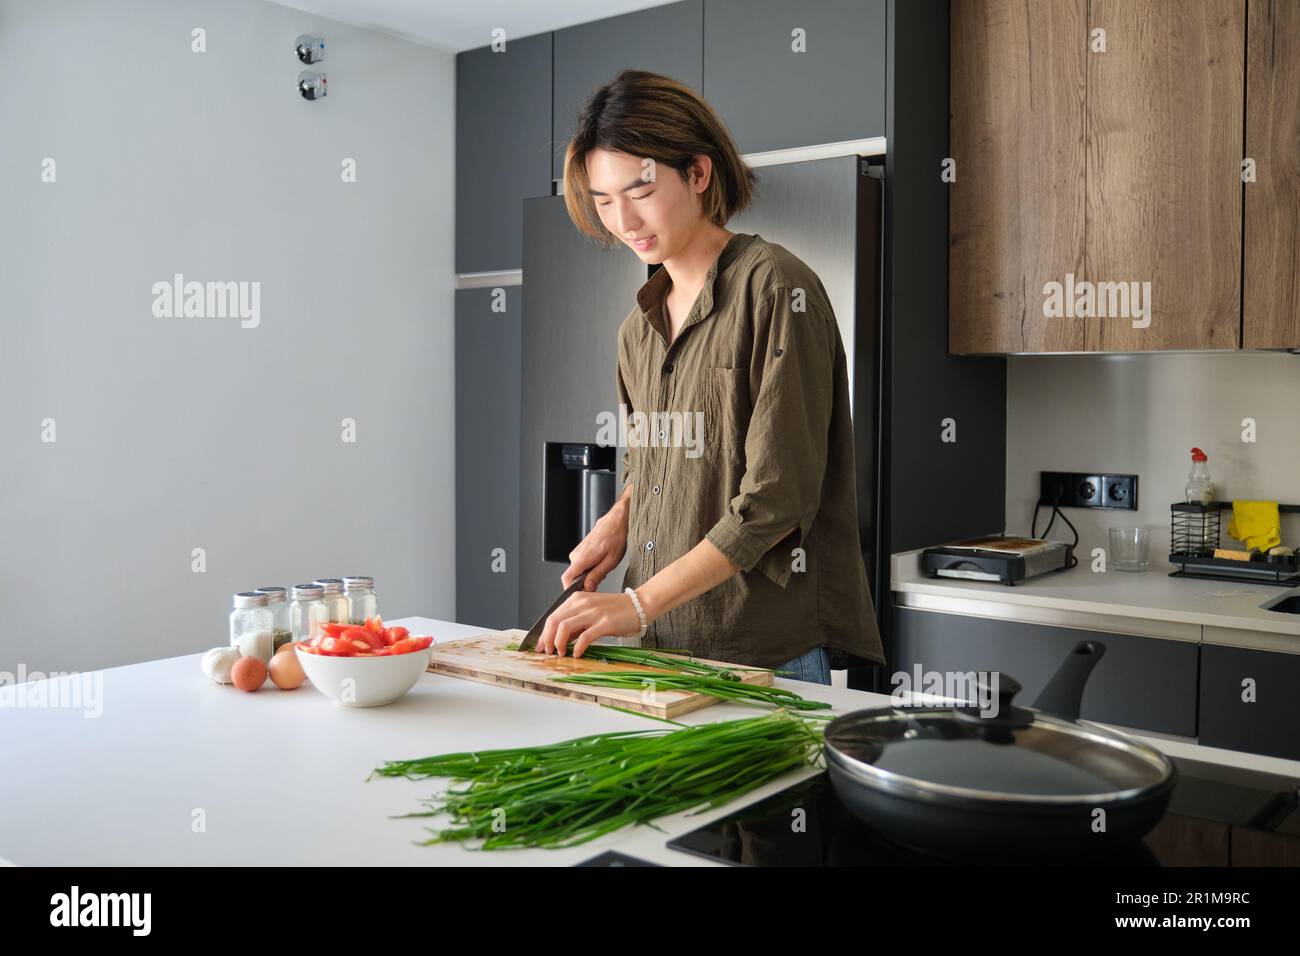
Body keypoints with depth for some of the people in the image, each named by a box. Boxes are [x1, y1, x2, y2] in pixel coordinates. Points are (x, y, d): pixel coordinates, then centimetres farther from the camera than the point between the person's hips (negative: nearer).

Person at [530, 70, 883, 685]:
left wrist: (640, 603, -19)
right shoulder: (640, 327, 12)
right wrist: (618, 520, 4)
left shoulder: (774, 288, -11)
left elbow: (777, 499, -17)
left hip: (764, 651, -6)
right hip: (658, 647, 6)